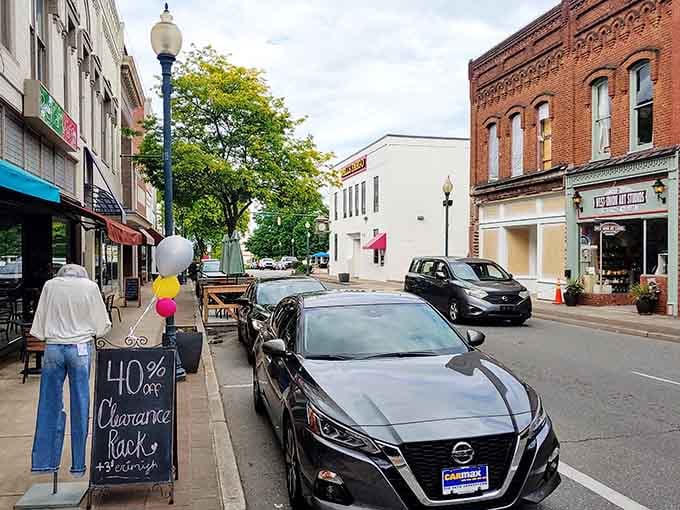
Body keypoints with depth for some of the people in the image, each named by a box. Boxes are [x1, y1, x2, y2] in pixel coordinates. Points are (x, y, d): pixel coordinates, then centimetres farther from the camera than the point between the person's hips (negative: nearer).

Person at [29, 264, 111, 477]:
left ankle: (43, 461, 16)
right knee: (80, 405, 5)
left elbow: (39, 323, 6)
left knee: (49, 404, 10)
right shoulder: (90, 287, -3)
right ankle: (78, 465, 12)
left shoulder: (50, 285, 2)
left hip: (53, 347, 2)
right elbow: (101, 324, 3)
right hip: (80, 347, -1)